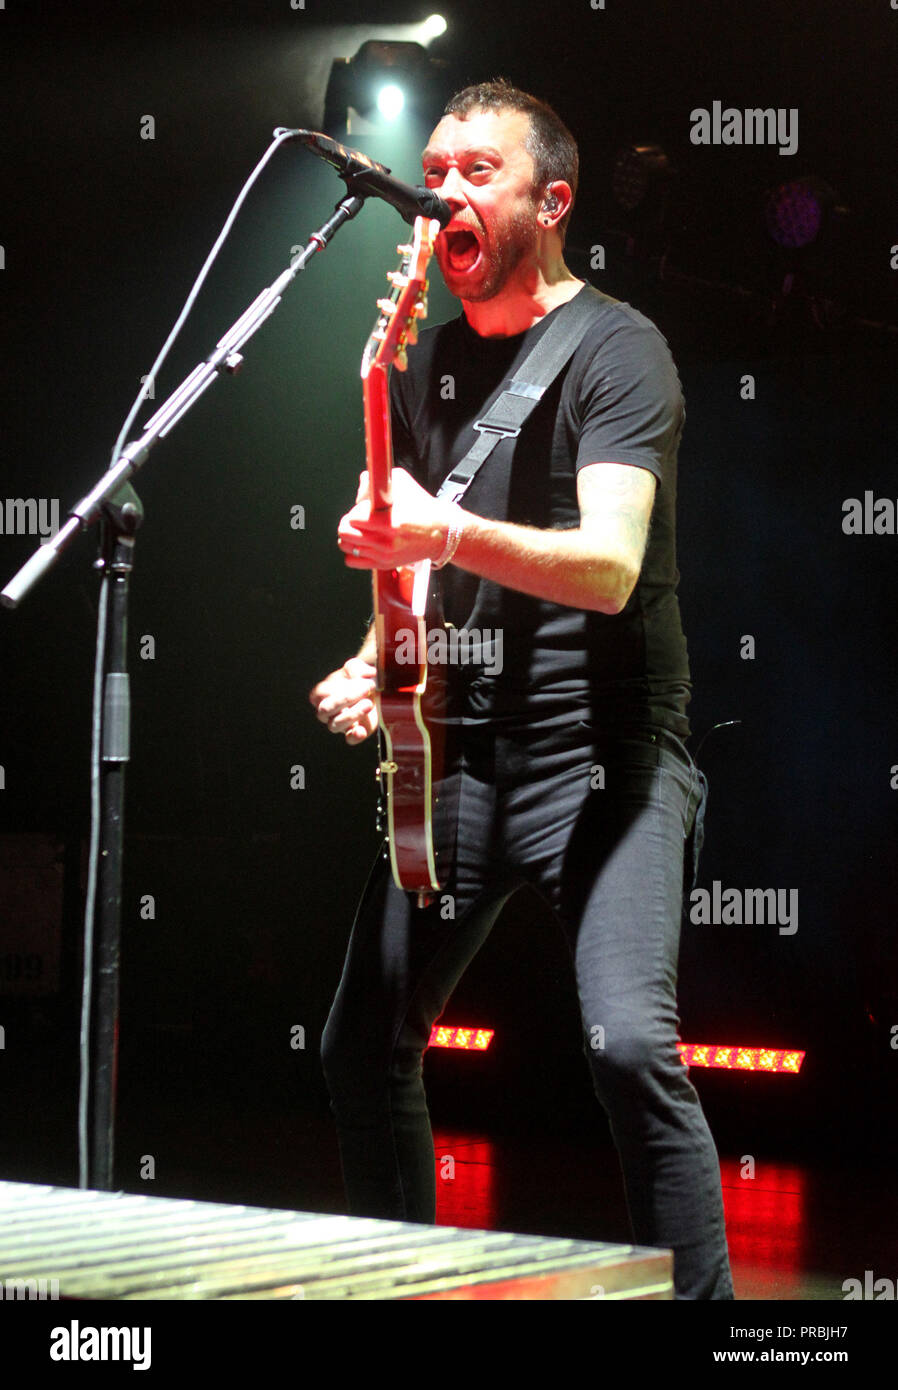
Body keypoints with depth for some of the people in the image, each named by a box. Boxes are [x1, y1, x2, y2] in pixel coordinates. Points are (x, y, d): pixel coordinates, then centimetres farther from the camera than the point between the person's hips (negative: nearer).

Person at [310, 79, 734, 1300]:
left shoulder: (615, 351, -10)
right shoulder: (429, 361, 12)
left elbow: (610, 569, -25)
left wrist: (446, 535, -39)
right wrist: (377, 665, 2)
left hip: (603, 753, -7)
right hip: (464, 752, 7)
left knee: (628, 1040, -24)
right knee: (364, 1047, 8)